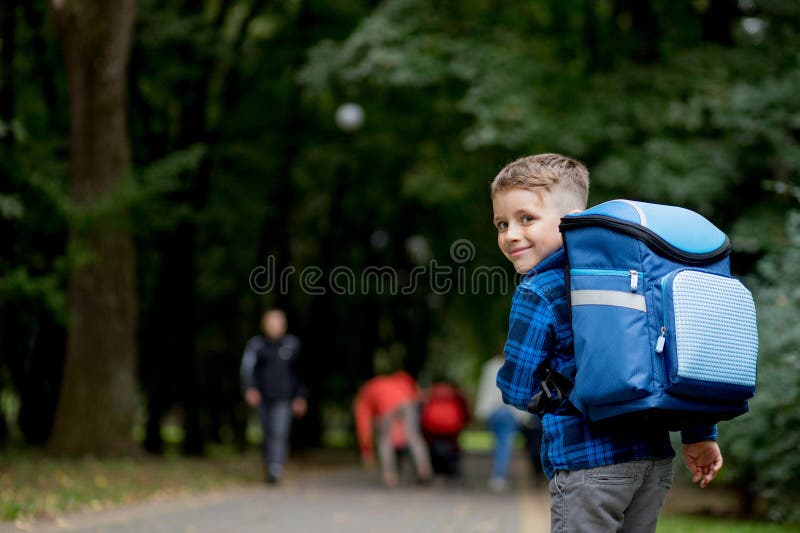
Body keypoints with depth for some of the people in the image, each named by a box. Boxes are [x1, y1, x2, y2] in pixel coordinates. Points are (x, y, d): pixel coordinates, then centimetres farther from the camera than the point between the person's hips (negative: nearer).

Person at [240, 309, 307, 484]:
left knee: (279, 433, -18)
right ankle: (269, 470, 27)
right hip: (263, 397, 2)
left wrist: (301, 396, 13)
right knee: (268, 435, 11)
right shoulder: (256, 344, 3)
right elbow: (247, 368, -9)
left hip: (284, 398, -2)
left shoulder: (292, 343, 5)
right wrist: (250, 388, -27)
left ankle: (275, 469, -28)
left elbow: (300, 372, 14)